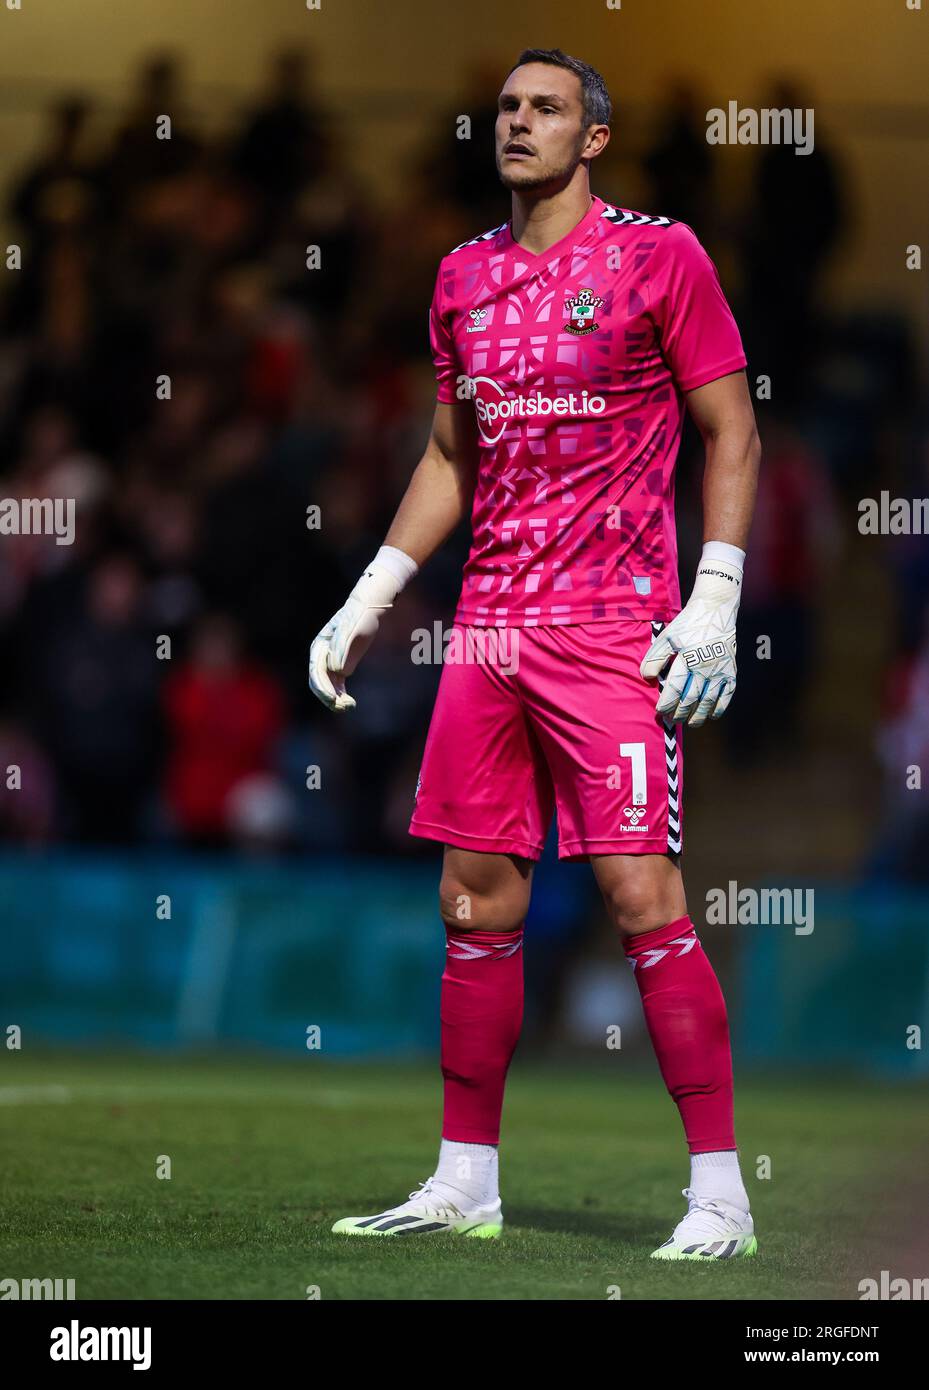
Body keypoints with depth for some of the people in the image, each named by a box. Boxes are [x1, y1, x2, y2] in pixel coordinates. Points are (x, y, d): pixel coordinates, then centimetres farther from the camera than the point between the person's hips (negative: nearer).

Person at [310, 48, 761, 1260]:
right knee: (476, 900, 7)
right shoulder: (465, 276, 14)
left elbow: (731, 438, -2)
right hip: (488, 620, 6)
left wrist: (713, 606, -11)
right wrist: (366, 603, 18)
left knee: (642, 896, -12)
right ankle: (465, 1186, 16)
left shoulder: (660, 255, -3)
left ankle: (720, 1195, -8)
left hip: (612, 630, -6)